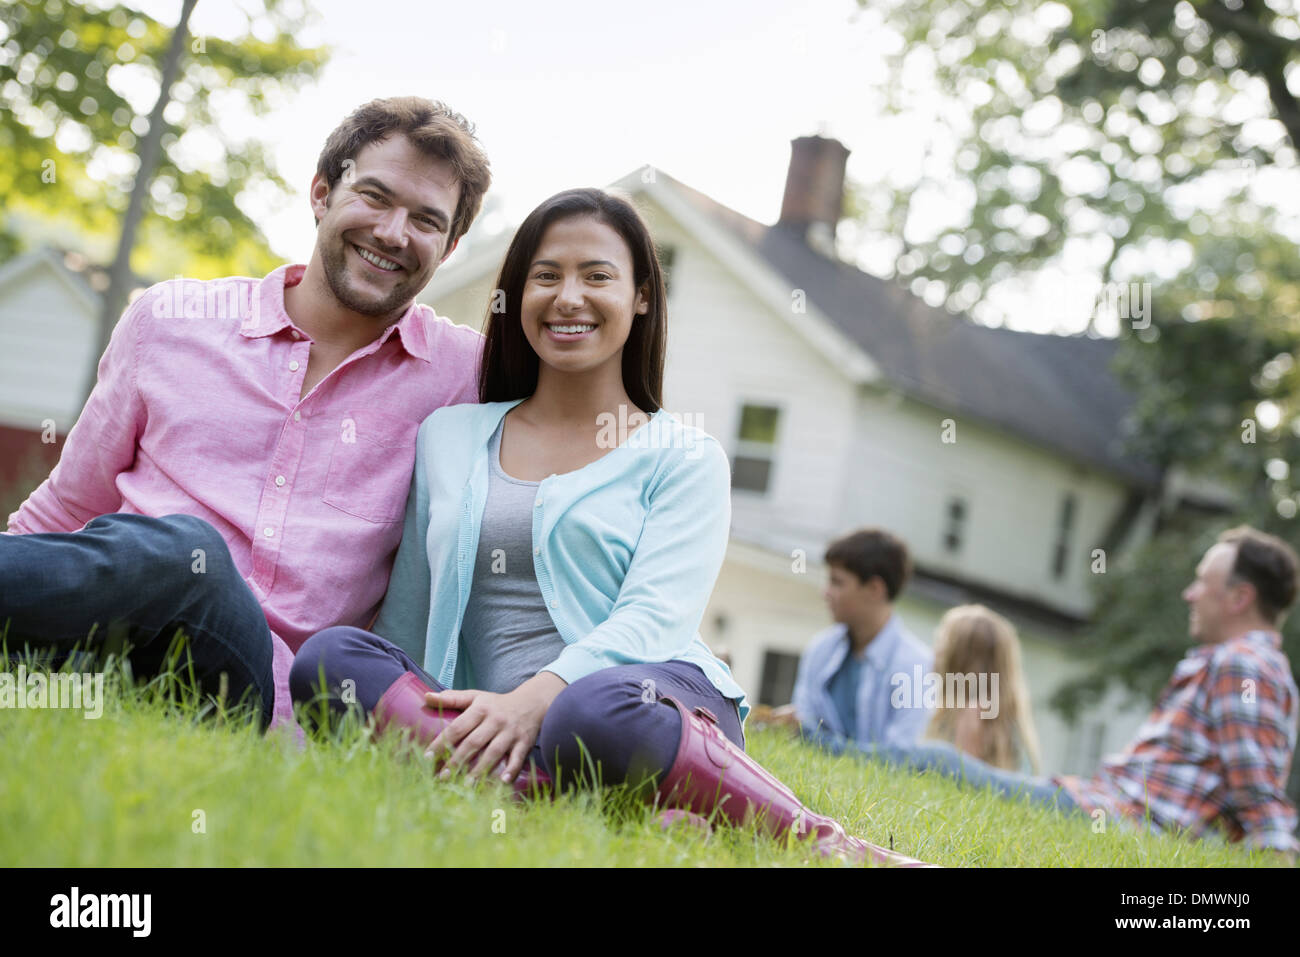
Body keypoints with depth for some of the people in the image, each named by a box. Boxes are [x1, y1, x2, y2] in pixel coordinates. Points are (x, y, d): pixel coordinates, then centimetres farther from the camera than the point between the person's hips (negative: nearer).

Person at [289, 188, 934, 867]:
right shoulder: (447, 438, 22)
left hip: (657, 692, -3)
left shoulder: (685, 456, 11)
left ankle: (817, 842, -25)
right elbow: (406, 617, 22)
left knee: (597, 713, -40)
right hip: (494, 718, 4)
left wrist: (535, 697, -22)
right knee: (329, 654, -24)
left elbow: (655, 617, -4)